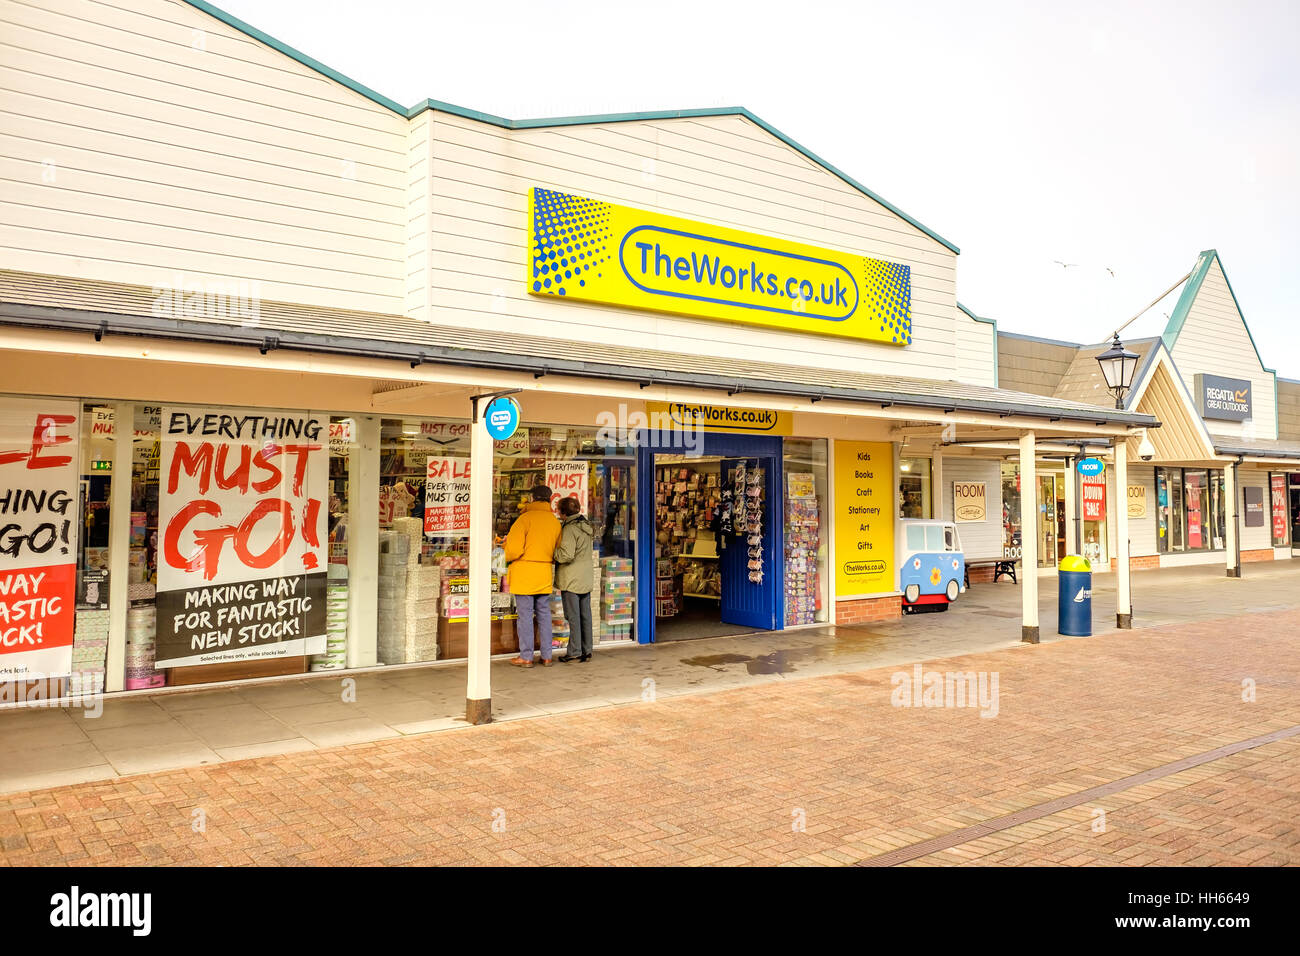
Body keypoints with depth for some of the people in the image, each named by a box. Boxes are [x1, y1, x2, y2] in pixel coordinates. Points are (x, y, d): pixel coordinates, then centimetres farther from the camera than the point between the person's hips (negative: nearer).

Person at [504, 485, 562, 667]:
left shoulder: (525, 518, -11)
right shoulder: (555, 522, 6)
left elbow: (514, 549, -15)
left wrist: (506, 556, 5)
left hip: (524, 574, -5)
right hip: (545, 574, 5)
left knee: (525, 615, 1)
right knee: (544, 614, 11)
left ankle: (526, 657, 5)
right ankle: (546, 656, 14)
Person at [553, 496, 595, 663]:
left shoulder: (569, 529, -15)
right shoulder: (587, 527, 12)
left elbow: (567, 555, -23)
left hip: (571, 579, -8)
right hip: (586, 578, 8)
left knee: (573, 616, -2)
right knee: (585, 615, 10)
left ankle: (574, 651, 1)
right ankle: (586, 651, 14)